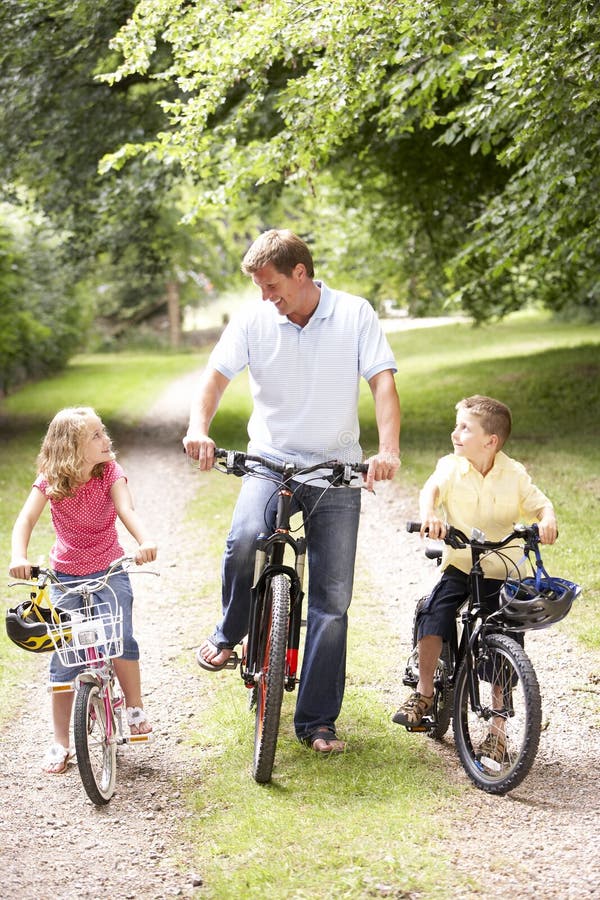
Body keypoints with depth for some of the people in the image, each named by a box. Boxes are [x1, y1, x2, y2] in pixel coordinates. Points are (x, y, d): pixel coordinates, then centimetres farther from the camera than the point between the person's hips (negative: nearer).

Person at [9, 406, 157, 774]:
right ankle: (61, 742, 11)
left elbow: (127, 510, -25)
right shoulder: (50, 481, -11)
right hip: (66, 574, 1)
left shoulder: (110, 472, -11)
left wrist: (145, 541, -45)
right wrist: (18, 556, -40)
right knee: (62, 658, -1)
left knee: (121, 639, -21)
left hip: (109, 569, 0)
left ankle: (135, 707, 5)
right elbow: (26, 519, -21)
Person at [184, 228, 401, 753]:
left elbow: (383, 381, -12)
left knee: (333, 599, -2)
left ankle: (317, 721, 9)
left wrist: (389, 449, -28)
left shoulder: (355, 314, -5)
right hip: (271, 459, 0)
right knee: (245, 541, -31)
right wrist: (198, 429, -28)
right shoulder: (254, 320, -2)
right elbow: (217, 376, -7)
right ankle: (230, 633, 0)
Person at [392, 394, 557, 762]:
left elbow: (539, 502, -8)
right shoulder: (450, 467, -3)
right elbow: (431, 489, -20)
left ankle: (498, 728, 5)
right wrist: (429, 514, -43)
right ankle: (424, 692, -3)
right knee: (433, 617, -23)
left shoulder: (514, 474, -3)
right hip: (459, 564, 1)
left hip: (502, 570, -1)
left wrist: (547, 521, -32)